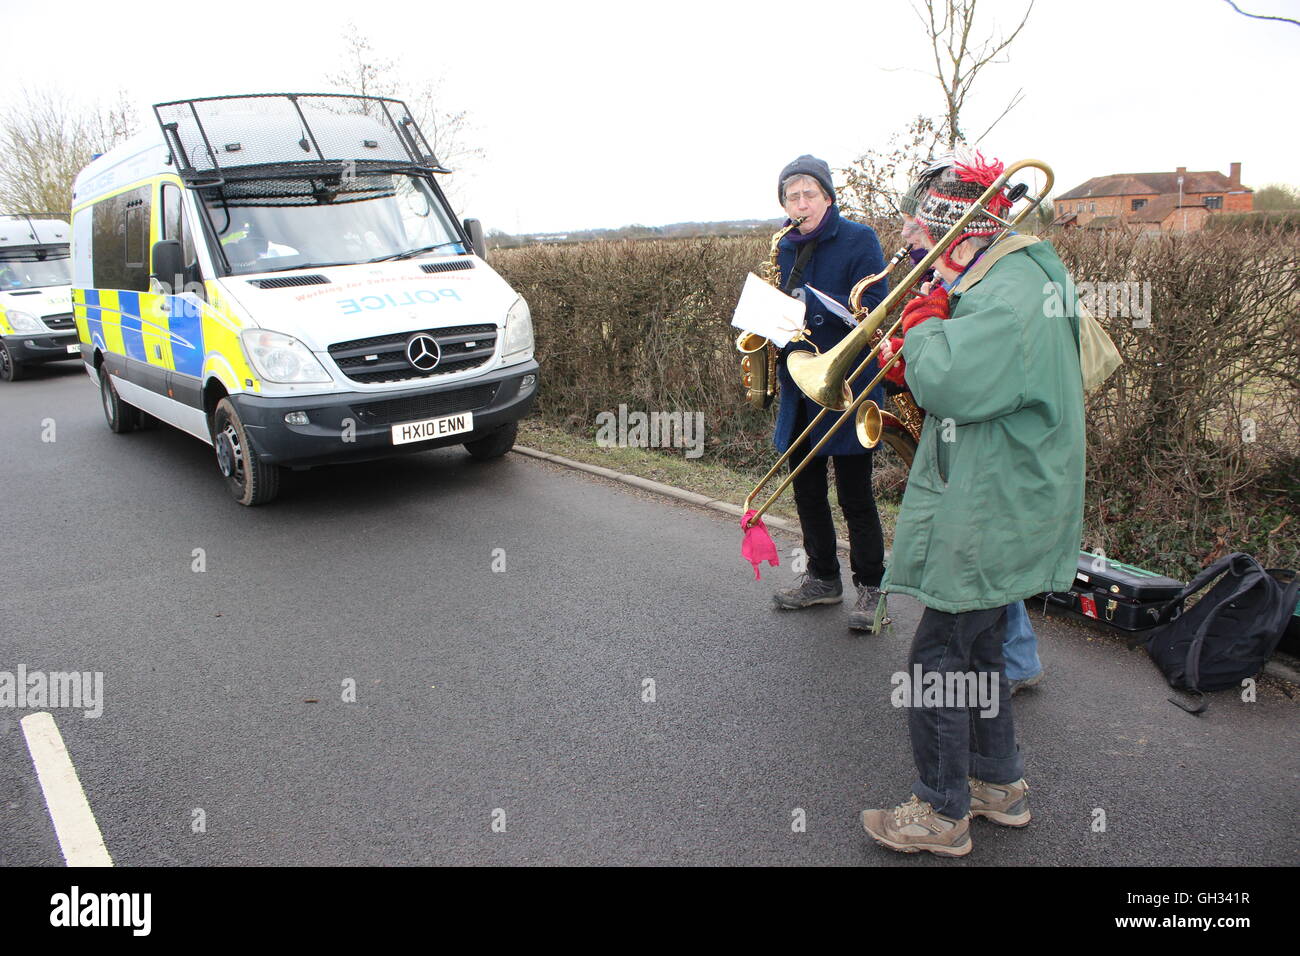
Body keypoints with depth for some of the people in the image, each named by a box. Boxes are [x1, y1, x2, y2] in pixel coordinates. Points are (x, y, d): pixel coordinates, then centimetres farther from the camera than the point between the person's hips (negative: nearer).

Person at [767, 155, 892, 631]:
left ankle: (871, 587, 13)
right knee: (806, 488, 13)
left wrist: (814, 302, -25)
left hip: (846, 389, -6)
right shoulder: (784, 247, 12)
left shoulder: (858, 239, -6)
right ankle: (823, 578, 29)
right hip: (798, 387, 6)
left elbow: (873, 306, -16)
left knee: (854, 492, -1)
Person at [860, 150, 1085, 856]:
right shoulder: (1003, 280, 13)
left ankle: (942, 813, 15)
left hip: (989, 520, -11)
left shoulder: (1011, 296, -21)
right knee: (975, 651, 21)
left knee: (936, 663, -1)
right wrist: (911, 364, 0)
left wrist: (923, 321, -15)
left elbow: (948, 381, -33)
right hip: (992, 509, 11)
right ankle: (1000, 784, 37)